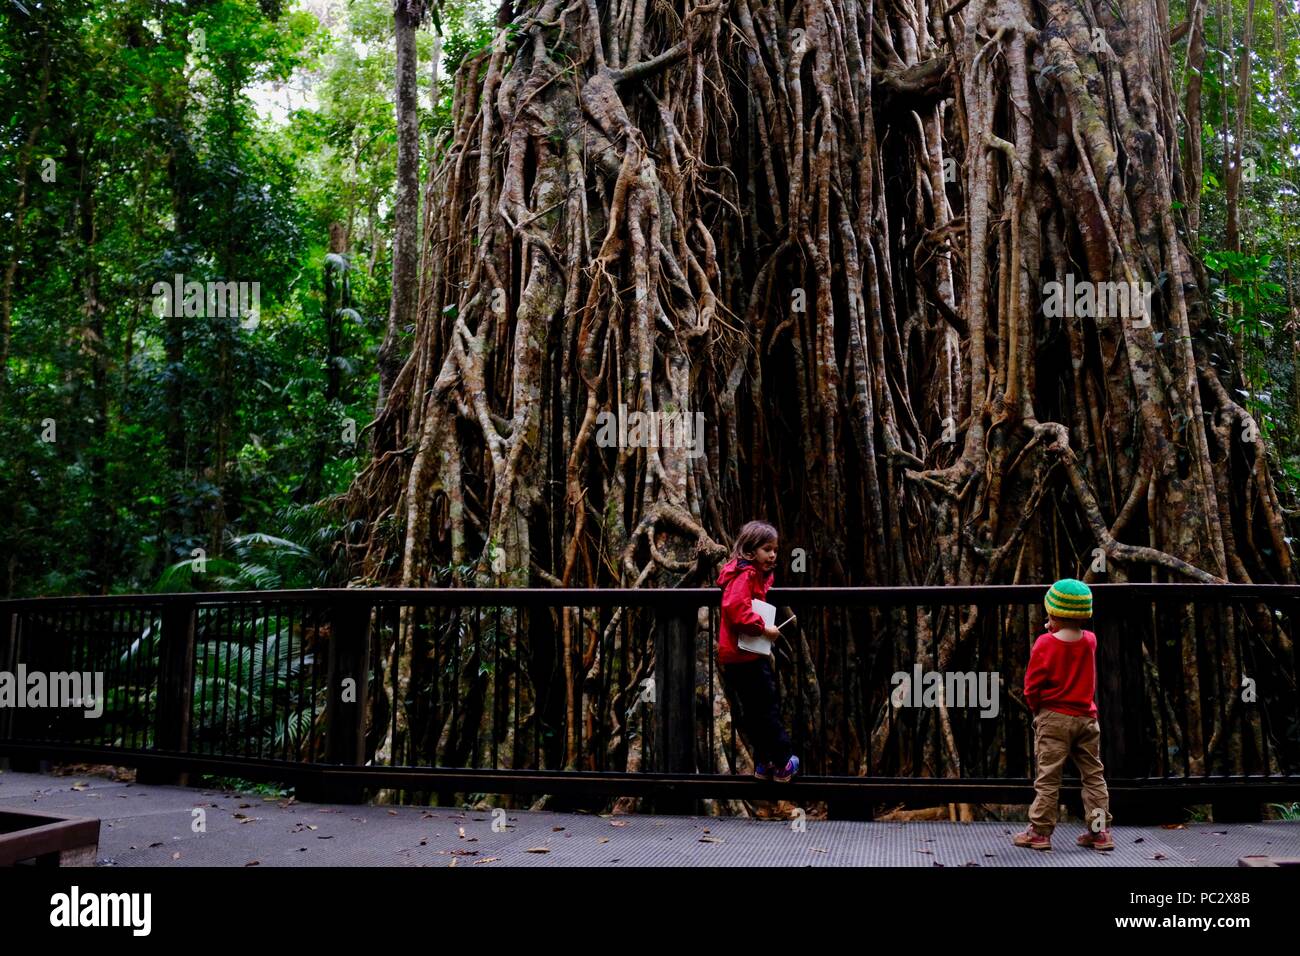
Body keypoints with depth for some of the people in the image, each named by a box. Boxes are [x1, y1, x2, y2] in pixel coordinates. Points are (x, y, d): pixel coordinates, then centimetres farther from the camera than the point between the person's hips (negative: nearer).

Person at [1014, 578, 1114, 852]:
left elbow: (1032, 686, -9)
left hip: (1054, 718, -4)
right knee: (1094, 775, 12)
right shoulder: (1090, 640, -1)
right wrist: (1058, 631, 13)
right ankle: (1100, 831, 13)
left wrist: (1036, 707, 7)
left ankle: (1040, 831, 3)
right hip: (1086, 717, 4)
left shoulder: (1045, 643, -13)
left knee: (1048, 777, 1)